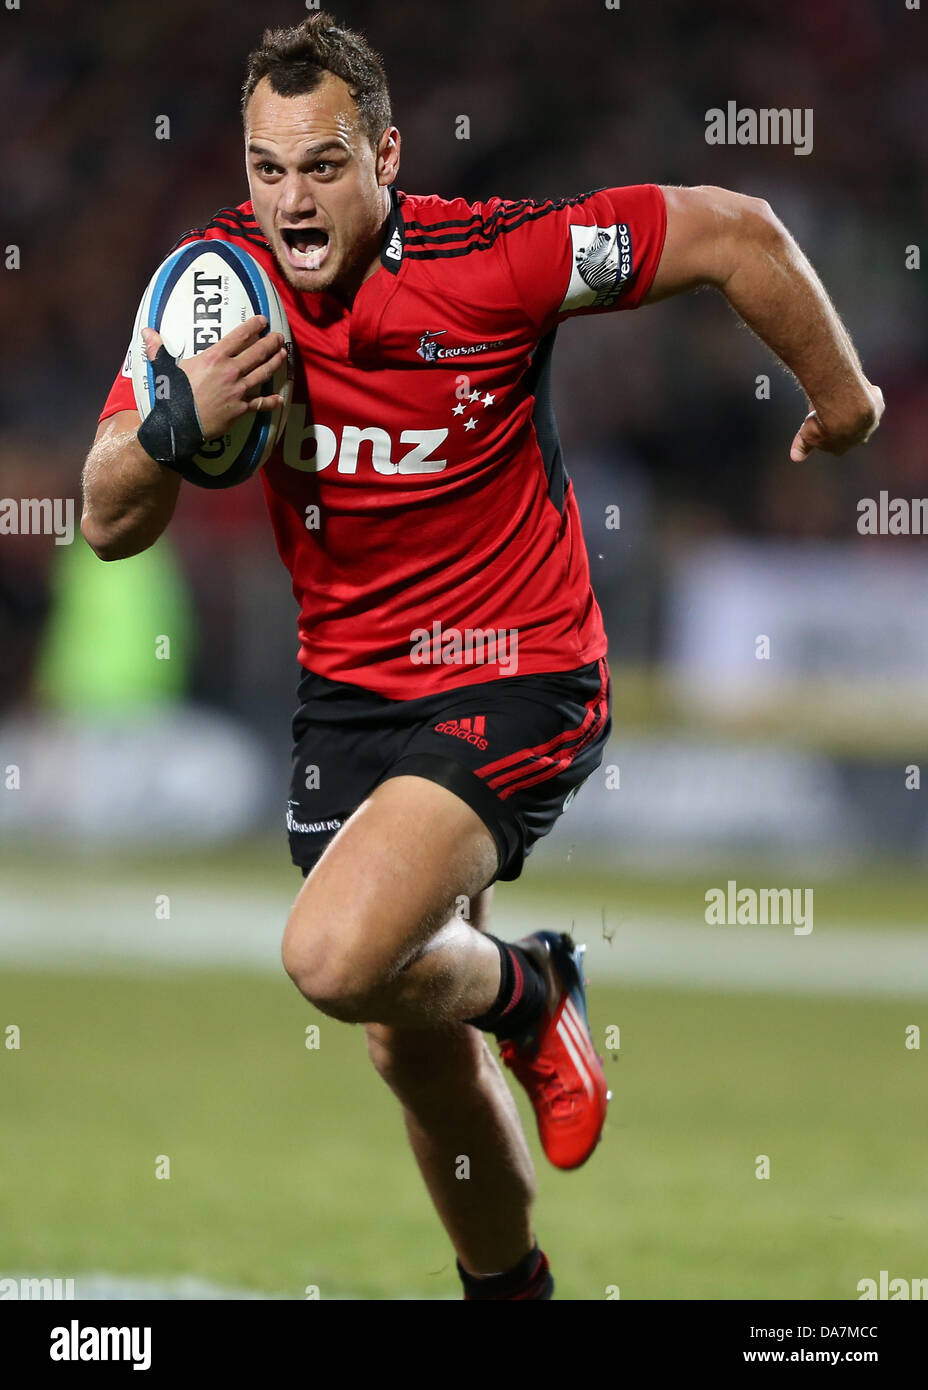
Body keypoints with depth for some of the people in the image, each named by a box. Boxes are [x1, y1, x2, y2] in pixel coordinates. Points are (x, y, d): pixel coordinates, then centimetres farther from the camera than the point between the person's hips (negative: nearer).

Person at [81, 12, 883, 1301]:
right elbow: (111, 526, -4)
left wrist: (842, 400, 0)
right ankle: (509, 1283, 41)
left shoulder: (487, 260, -22)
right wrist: (177, 422, -25)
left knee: (337, 959, -28)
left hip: (515, 686, -6)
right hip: (348, 694, 6)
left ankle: (525, 989, 5)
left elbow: (733, 234, -13)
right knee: (417, 1059, 14)